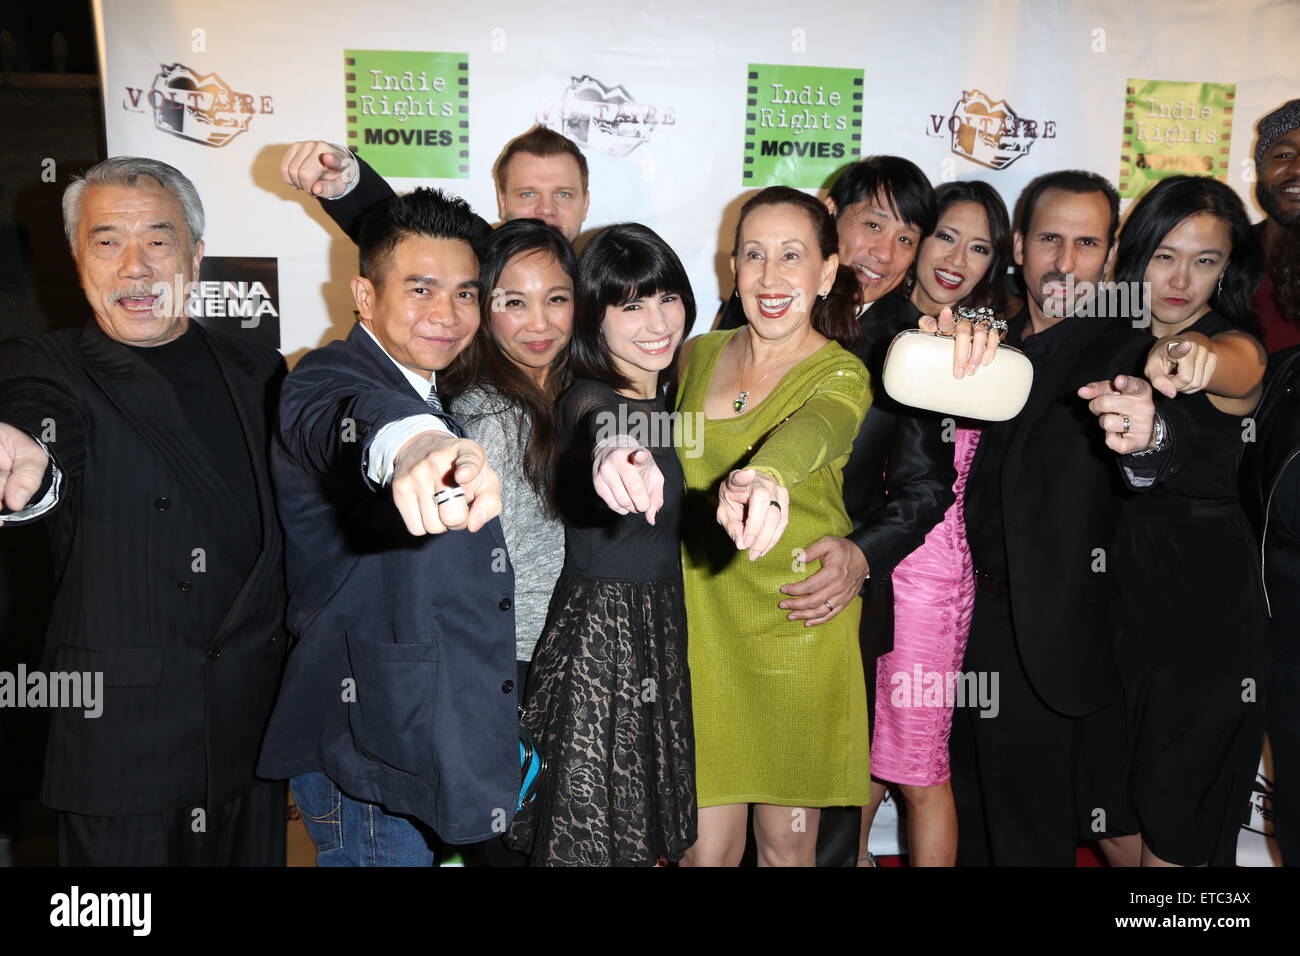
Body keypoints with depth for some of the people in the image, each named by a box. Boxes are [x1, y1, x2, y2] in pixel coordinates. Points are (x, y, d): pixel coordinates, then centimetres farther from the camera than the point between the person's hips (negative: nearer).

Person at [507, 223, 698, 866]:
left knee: (657, 836, 16)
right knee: (593, 839, 2)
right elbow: (603, 429, -43)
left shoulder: (665, 393, 7)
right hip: (600, 637, -8)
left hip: (663, 632, 8)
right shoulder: (591, 397, -17)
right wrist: (611, 457, -65)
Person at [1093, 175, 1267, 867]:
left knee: (1171, 815, 8)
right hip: (1113, 590, 4)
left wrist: (1188, 360, -58)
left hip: (1204, 606, -4)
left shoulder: (1235, 349, -9)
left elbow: (1230, 367, -35)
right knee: (1109, 809, 16)